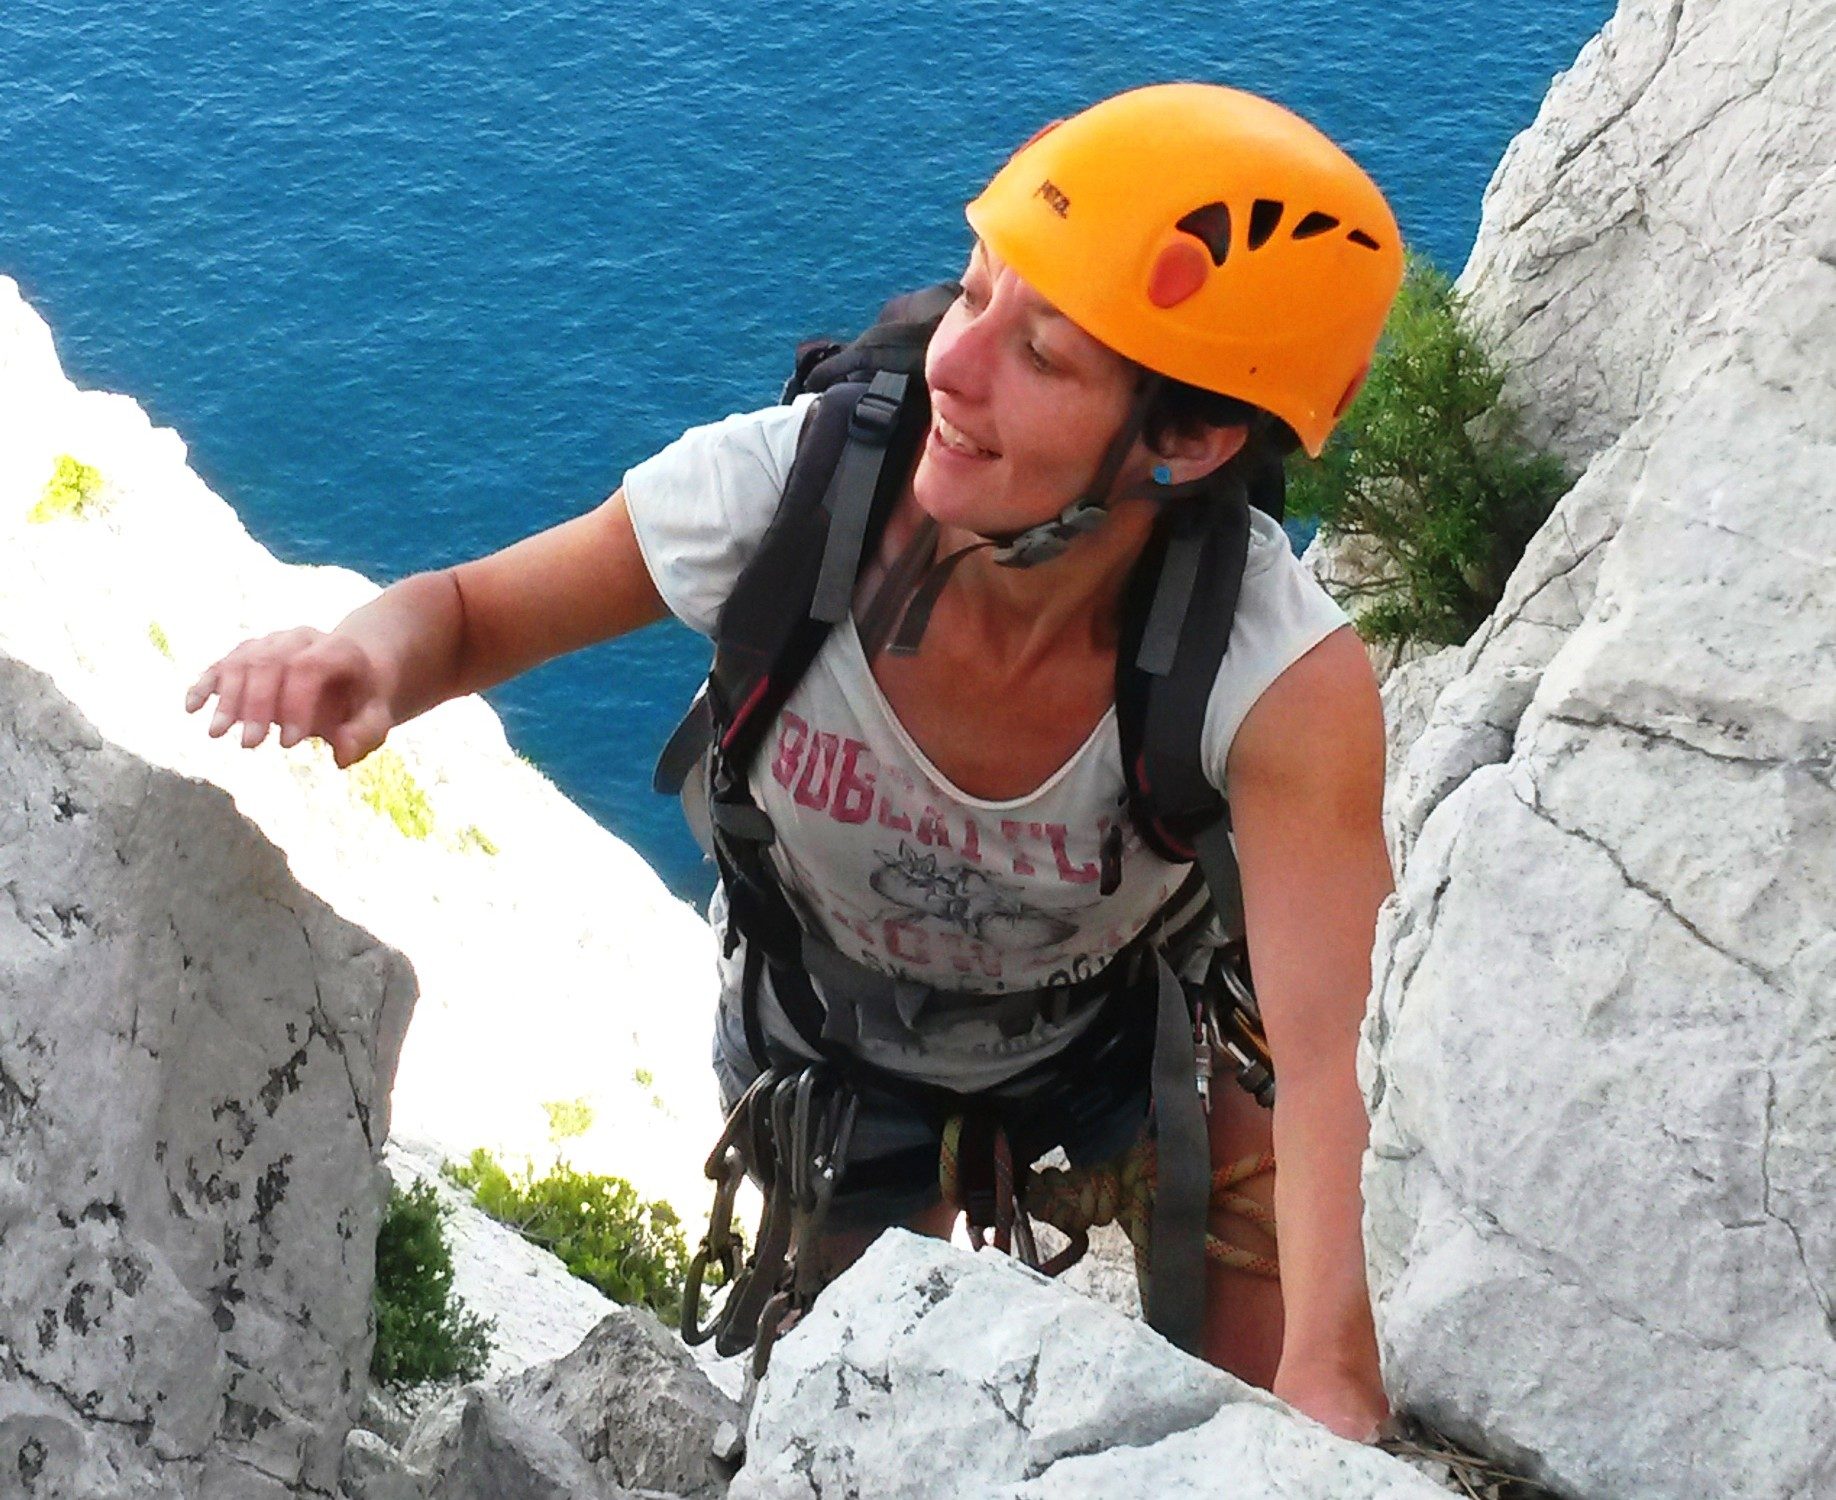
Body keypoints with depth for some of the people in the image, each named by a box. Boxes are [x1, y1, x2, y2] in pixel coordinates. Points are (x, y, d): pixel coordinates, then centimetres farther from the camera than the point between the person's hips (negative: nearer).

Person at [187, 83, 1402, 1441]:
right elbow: (470, 609, -19)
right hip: (831, 1045, 1)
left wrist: (1328, 1380, -62)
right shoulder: (782, 490, -37)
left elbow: (1339, 1064, -46)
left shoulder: (1286, 683, -40)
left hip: (1134, 1016, -1)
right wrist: (372, 656, -43)